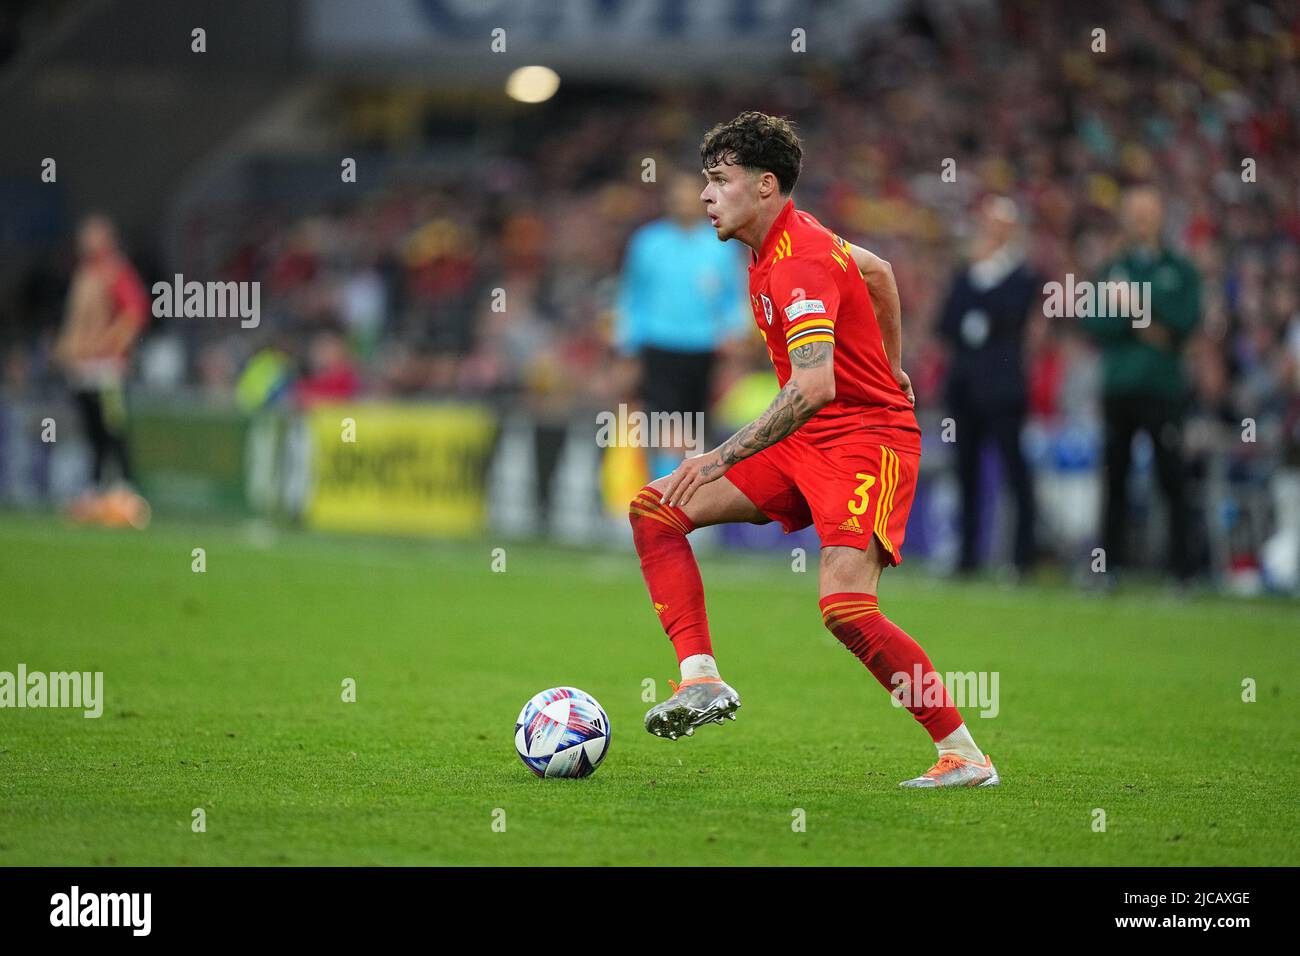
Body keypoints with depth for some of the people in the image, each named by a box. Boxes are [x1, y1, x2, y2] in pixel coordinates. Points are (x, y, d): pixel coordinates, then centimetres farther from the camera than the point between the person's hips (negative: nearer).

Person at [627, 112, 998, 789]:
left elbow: (814, 387, -34)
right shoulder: (782, 242, 9)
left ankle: (964, 756, -16)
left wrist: (721, 459, -35)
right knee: (655, 508, 0)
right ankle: (702, 680, -9)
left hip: (867, 440, -10)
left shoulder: (799, 264, -21)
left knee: (844, 603, -26)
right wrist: (888, 367, 36)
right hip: (806, 447, 10)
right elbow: (876, 270, 27)